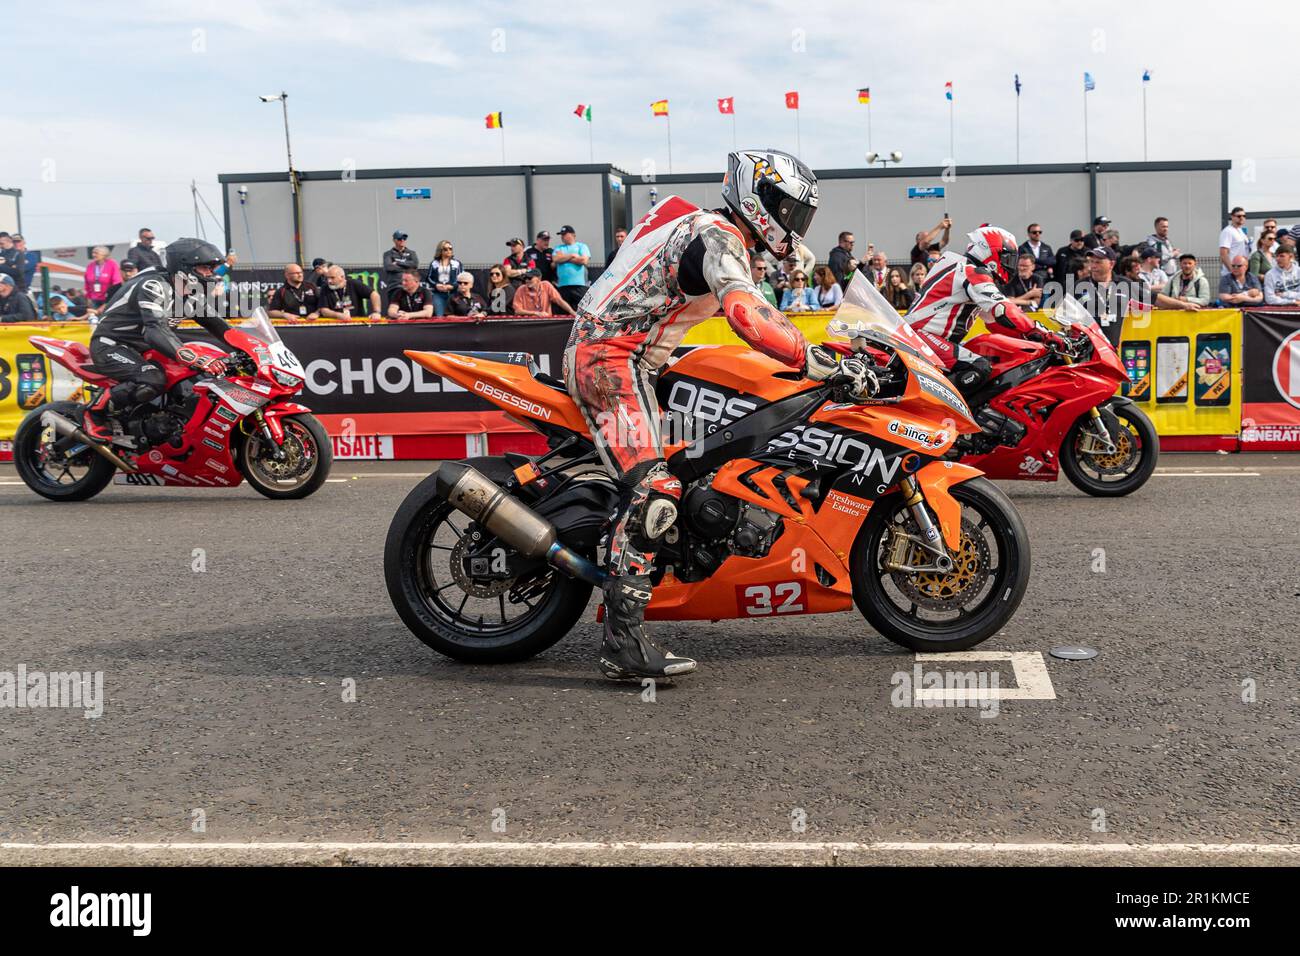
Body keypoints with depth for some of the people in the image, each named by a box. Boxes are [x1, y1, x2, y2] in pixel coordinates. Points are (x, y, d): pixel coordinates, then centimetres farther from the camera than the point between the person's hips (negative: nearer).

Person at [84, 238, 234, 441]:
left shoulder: (189, 290, 2)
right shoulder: (154, 286, -26)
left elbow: (213, 321, 9)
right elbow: (155, 331, -40)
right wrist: (197, 360, -52)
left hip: (141, 347, 9)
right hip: (111, 345, -9)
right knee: (154, 381, -33)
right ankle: (96, 411, -16)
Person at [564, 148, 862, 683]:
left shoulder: (717, 236, 18)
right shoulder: (719, 238, -14)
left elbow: (751, 312, 31)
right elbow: (748, 319, -32)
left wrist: (819, 352, 32)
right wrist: (827, 365, -31)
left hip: (617, 356, 11)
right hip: (610, 358, -11)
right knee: (653, 490, -21)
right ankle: (624, 643, -24)